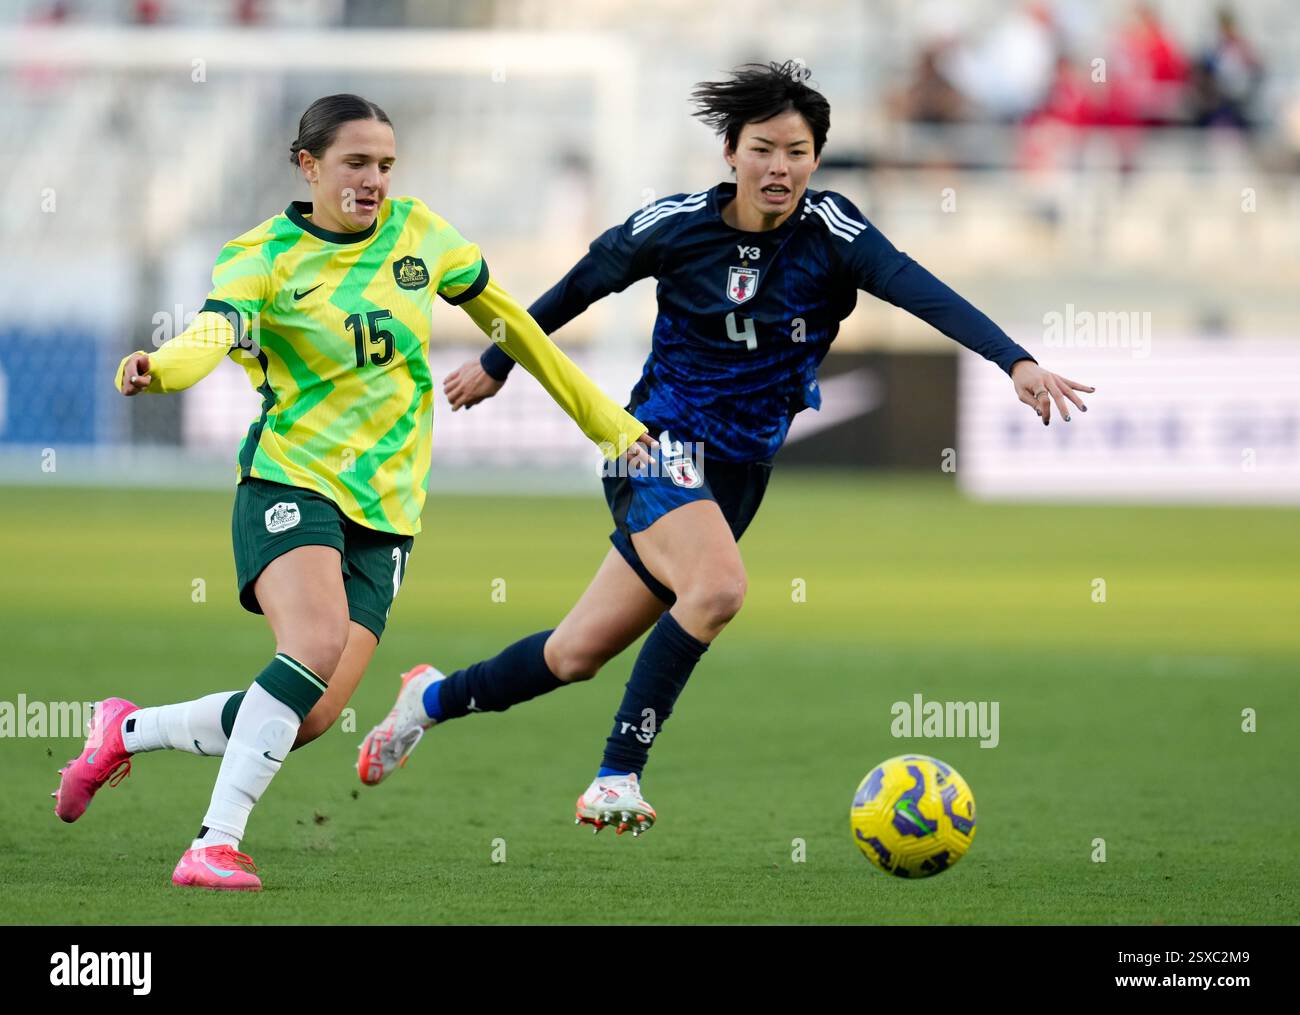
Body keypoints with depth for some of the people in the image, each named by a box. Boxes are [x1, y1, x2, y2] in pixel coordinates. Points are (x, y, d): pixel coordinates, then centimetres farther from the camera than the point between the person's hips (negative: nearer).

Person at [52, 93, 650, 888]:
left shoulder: (416, 234, 8)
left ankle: (126, 732, 14)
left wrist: (607, 422, 25)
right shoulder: (262, 257, -6)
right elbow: (210, 339, -25)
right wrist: (158, 370, -49)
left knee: (309, 719, -9)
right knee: (318, 644, -32)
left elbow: (508, 322, 20)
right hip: (292, 483, -5)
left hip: (385, 510, 5)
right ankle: (215, 846, -27)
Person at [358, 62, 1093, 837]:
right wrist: (498, 363, 19)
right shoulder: (678, 224, -9)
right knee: (718, 587, -32)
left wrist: (1016, 359, -39)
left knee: (578, 656, 7)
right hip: (660, 446, -3)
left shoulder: (829, 228, -9)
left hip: (741, 471, 3)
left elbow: (918, 289, -25)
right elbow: (581, 286, 8)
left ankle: (433, 699, 33)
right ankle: (618, 777, -21)